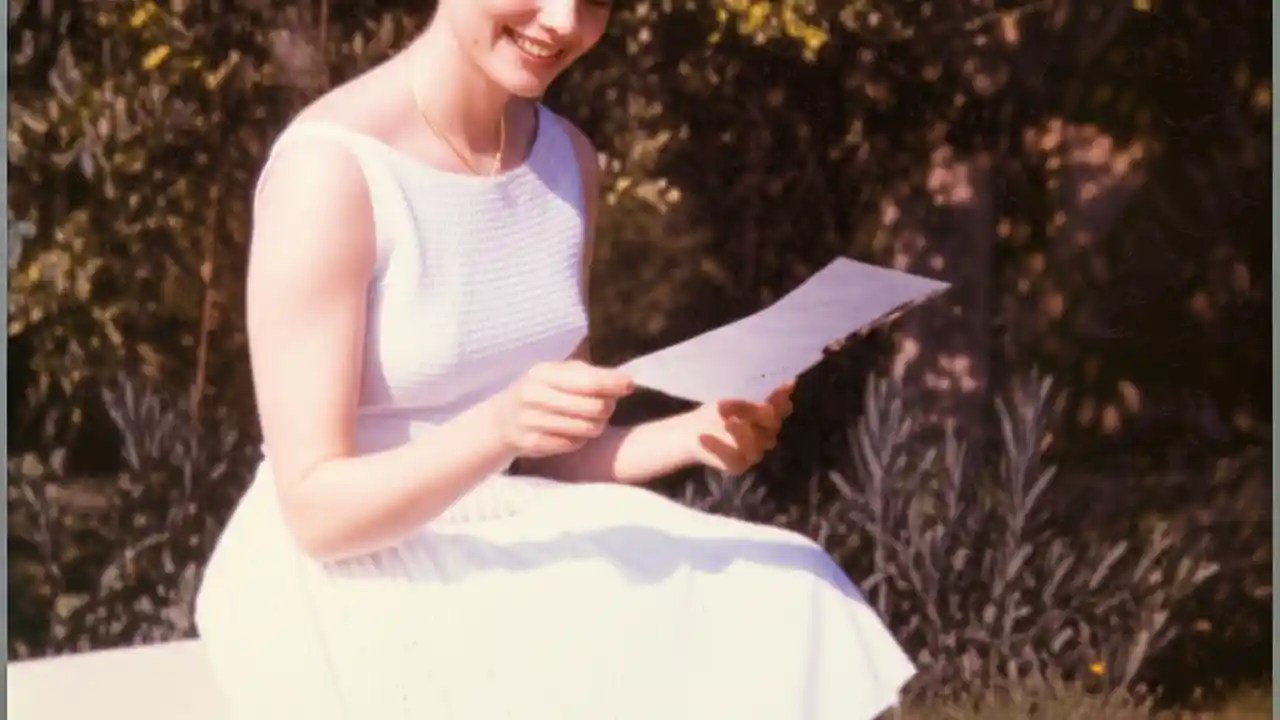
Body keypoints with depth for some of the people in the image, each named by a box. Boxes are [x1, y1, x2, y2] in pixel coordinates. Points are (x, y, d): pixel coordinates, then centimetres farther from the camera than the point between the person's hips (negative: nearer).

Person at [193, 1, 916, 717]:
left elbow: (555, 454, 11)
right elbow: (316, 509, -19)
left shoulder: (566, 160, 5)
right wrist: (497, 426, -35)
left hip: (500, 558, 7)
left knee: (780, 609, -16)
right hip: (341, 591, -7)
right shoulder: (330, 170, -18)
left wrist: (698, 436, -8)